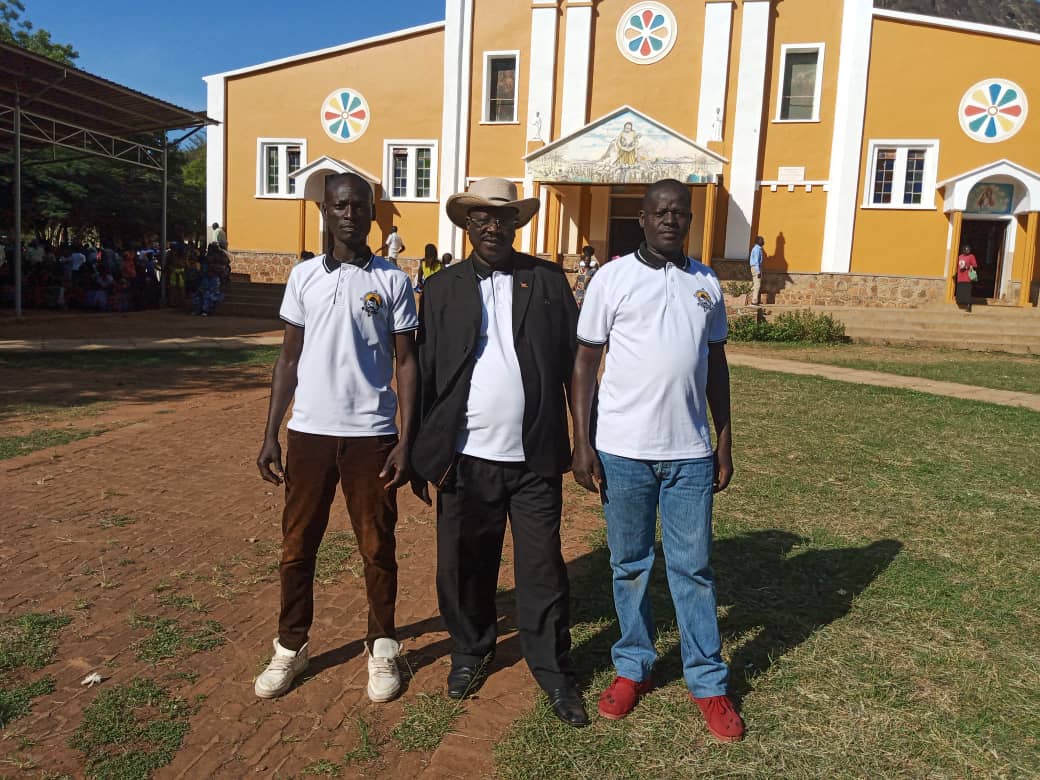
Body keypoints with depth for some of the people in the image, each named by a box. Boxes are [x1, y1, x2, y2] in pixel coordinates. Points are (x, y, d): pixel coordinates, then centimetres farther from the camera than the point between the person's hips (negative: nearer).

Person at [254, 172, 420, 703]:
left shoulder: (392, 281, 0)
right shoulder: (304, 276, 6)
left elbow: (407, 362, 0)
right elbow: (289, 359, 9)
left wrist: (406, 442, -7)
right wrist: (270, 435, 4)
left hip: (371, 434, -2)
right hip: (309, 431, 2)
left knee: (377, 547, 7)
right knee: (297, 545, 10)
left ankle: (382, 648, 24)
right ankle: (291, 646, 27)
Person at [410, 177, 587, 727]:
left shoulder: (549, 281, 4)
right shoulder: (441, 289, 5)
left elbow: (573, 362, 3)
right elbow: (425, 375, 4)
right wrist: (422, 455, 3)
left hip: (536, 459, -1)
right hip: (466, 457, 1)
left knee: (542, 569, 8)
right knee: (464, 567, 13)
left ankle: (555, 673, 26)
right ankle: (470, 653, 37)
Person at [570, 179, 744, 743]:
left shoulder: (706, 284, 8)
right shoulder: (612, 278, -1)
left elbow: (716, 364, 14)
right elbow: (585, 363, -1)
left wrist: (725, 442, 12)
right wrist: (581, 443, -6)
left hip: (690, 453, 2)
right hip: (623, 450, -2)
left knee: (693, 568, 8)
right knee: (629, 565, 11)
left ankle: (708, 682, 22)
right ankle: (632, 668, 29)